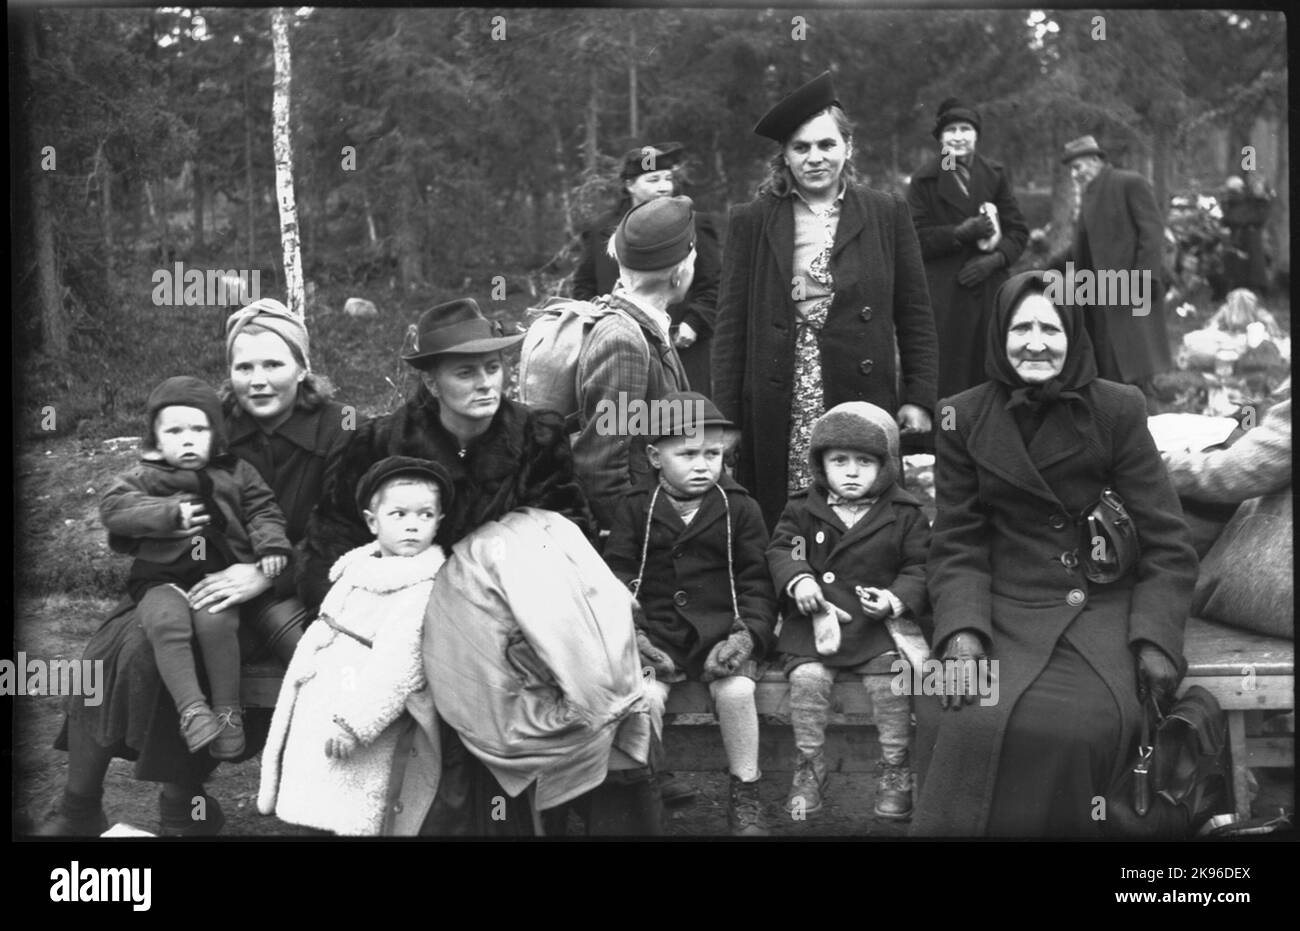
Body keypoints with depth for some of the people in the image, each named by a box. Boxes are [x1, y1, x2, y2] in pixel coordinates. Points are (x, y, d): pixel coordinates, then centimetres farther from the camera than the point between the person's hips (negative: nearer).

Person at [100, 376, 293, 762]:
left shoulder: (236, 474, 14)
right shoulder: (143, 477, 9)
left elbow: (262, 511, 13)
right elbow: (112, 508, -6)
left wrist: (271, 546, -8)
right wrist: (171, 514, -17)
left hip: (221, 575, 0)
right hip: (162, 578, 0)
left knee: (215, 621, -30)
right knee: (167, 622, -32)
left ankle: (227, 711, -17)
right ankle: (191, 708, -26)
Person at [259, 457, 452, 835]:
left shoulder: (424, 588, -18)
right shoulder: (362, 565, 10)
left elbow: (395, 665, -25)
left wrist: (354, 721, -28)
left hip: (355, 703, -9)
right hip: (318, 699, 9)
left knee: (349, 819, -5)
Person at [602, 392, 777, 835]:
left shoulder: (739, 508, 6)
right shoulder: (635, 507, 6)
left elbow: (757, 580, 5)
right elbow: (617, 575, 3)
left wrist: (749, 633, -11)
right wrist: (633, 633, -11)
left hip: (721, 628, 0)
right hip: (656, 629, 0)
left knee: (736, 690, -28)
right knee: (645, 695, -27)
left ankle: (745, 793, -6)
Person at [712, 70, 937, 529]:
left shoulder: (887, 214, 7)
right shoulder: (751, 221, 6)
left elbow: (915, 315, 9)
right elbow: (731, 324, 5)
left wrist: (918, 398, 0)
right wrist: (725, 418, -1)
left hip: (864, 403, 0)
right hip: (776, 415, 0)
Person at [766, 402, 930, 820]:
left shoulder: (904, 514, 3)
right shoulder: (803, 509, 6)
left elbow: (920, 566, 4)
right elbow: (780, 550, 7)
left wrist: (896, 598, -14)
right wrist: (798, 580, -13)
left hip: (878, 621, -1)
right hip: (816, 617, 1)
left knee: (889, 679, -22)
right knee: (807, 676, -23)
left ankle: (895, 770, -4)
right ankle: (809, 767, -6)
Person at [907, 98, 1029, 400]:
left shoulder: (995, 176, 11)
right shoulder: (925, 180, 2)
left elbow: (1018, 231, 10)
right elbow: (916, 238, -5)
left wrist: (995, 259, -8)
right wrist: (961, 233, -18)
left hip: (990, 293, 3)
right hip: (942, 296, -3)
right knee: (947, 380, -6)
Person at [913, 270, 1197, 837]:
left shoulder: (1118, 410, 4)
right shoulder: (964, 419, 6)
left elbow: (1165, 541, 3)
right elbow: (956, 544, 4)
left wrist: (1156, 639, -10)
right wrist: (961, 631, -13)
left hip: (1102, 608, 0)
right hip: (1004, 609, 1)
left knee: (1074, 725, -30)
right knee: (971, 722, -28)